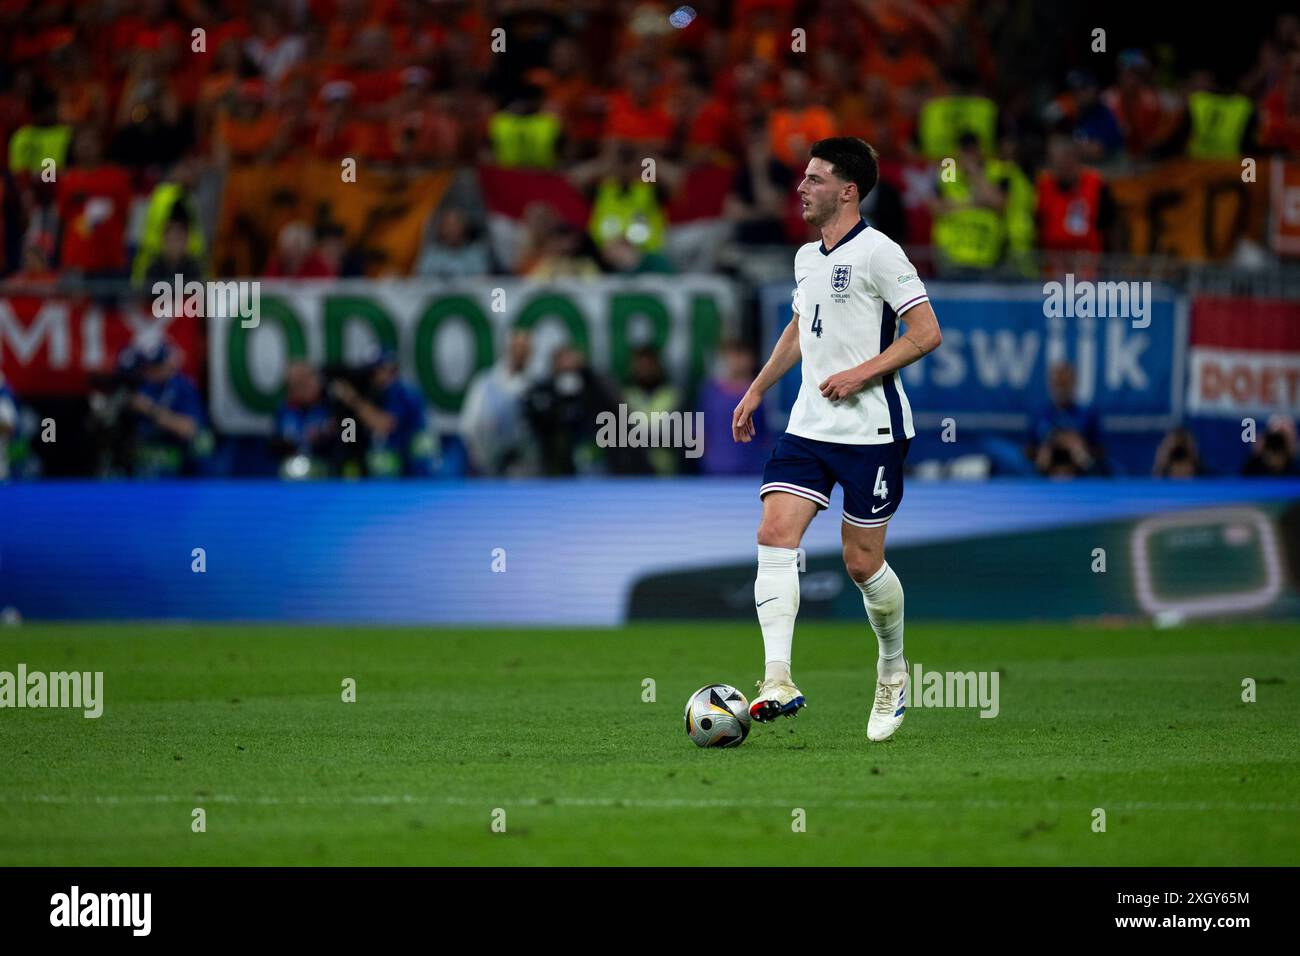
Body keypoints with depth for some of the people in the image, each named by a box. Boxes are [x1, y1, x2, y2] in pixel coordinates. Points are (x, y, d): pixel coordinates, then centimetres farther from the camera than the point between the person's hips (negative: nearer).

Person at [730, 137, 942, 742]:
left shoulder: (878, 253, -10)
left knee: (862, 562, 1)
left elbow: (926, 333, -13)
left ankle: (893, 672, 28)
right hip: (808, 426, 7)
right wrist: (756, 391, 27)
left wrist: (862, 373, -20)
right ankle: (778, 681, -20)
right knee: (775, 534, -13)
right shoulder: (806, 257, 14)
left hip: (872, 430, -7)